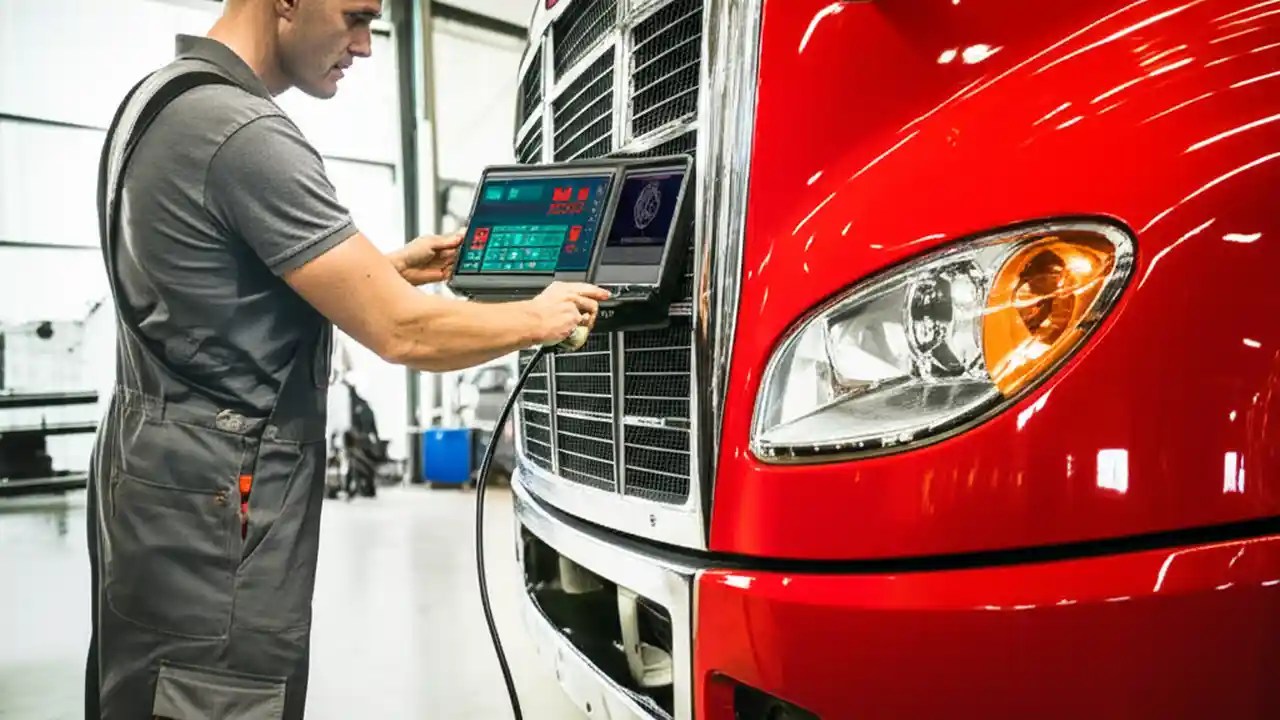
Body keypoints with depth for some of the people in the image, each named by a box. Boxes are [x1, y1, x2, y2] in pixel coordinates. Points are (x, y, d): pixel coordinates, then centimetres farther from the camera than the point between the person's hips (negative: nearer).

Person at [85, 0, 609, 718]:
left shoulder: (159, 100, 11)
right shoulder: (246, 133, -21)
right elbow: (401, 333, -22)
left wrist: (387, 269, 19)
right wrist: (542, 317, -6)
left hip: (155, 464, 10)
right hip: (215, 495, -10)